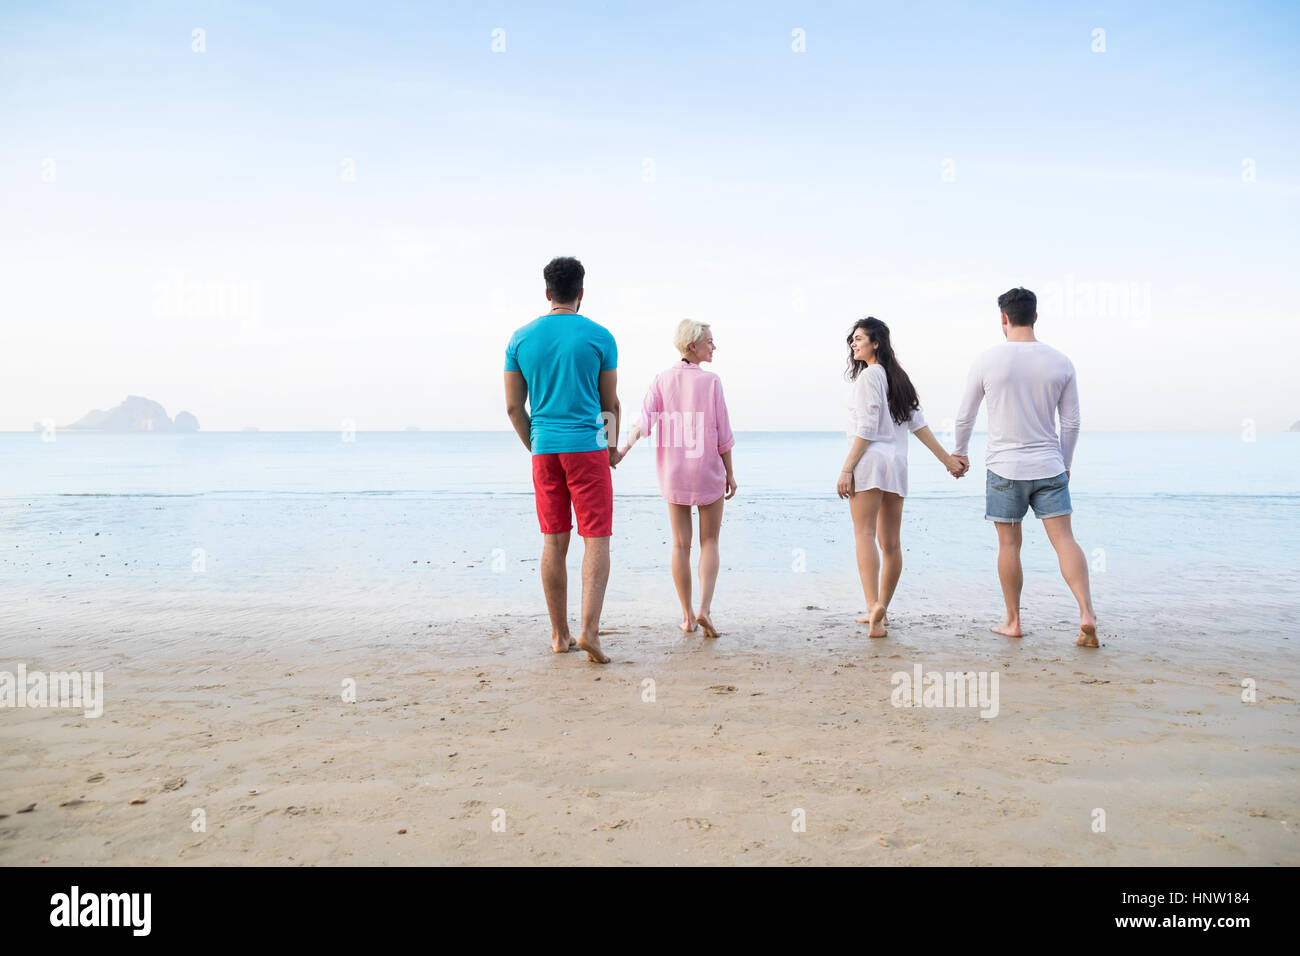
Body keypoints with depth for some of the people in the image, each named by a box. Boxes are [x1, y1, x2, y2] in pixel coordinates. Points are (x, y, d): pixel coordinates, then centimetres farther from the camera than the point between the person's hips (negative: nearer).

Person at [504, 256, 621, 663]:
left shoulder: (521, 338, 4)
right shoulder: (599, 336, -3)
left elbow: (513, 407, 6)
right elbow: (611, 404, 2)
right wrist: (614, 447, 19)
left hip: (544, 448, 3)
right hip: (588, 446, -3)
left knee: (554, 542, 10)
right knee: (596, 540, 0)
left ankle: (560, 635, 15)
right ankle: (589, 629, -14)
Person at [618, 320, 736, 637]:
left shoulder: (663, 379, 1)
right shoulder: (711, 381, -8)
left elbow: (645, 418, -14)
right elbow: (722, 434, -6)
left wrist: (624, 448, -21)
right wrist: (730, 472, 3)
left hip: (673, 471, 3)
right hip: (708, 469, -3)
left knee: (681, 544, 11)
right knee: (709, 541, 9)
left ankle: (687, 616, 15)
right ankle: (704, 608, -7)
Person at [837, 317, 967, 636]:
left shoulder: (868, 375, -6)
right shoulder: (897, 377, 18)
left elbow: (866, 430, -13)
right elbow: (918, 423, 15)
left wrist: (847, 469, -14)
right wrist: (947, 459, 17)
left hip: (870, 461, -8)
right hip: (897, 465, 8)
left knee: (864, 535, -14)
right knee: (891, 543, 10)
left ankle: (874, 606, -28)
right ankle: (880, 612, 18)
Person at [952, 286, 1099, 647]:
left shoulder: (988, 361, -5)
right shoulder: (1060, 362, 2)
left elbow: (965, 416, 3)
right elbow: (1071, 422, 7)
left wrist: (960, 452, 20)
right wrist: (1065, 462, 20)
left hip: (1004, 467, -2)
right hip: (1049, 466, 2)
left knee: (1009, 543, 7)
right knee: (1064, 538, 0)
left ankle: (1013, 621, 15)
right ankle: (1087, 613, -13)